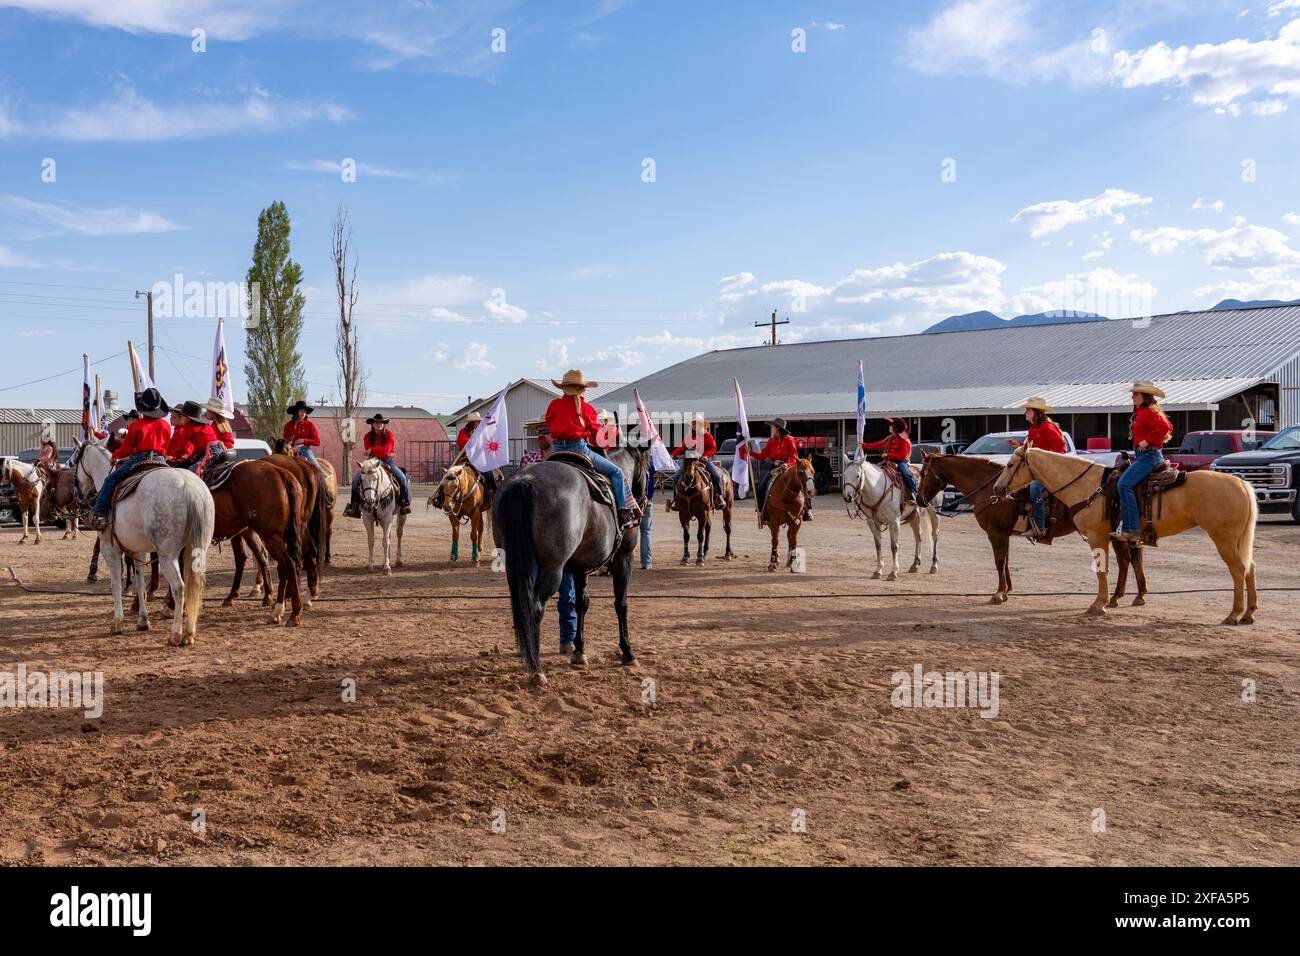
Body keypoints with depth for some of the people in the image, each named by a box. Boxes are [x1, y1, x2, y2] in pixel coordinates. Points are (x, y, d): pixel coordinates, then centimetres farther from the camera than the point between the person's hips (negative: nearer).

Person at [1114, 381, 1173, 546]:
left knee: (1125, 484, -24)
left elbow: (1164, 426, -27)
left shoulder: (1150, 412, -10)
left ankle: (1132, 530, -29)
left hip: (1149, 456, -11)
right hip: (1143, 456, 11)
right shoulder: (1141, 412, 20)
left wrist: (1147, 441, -22)